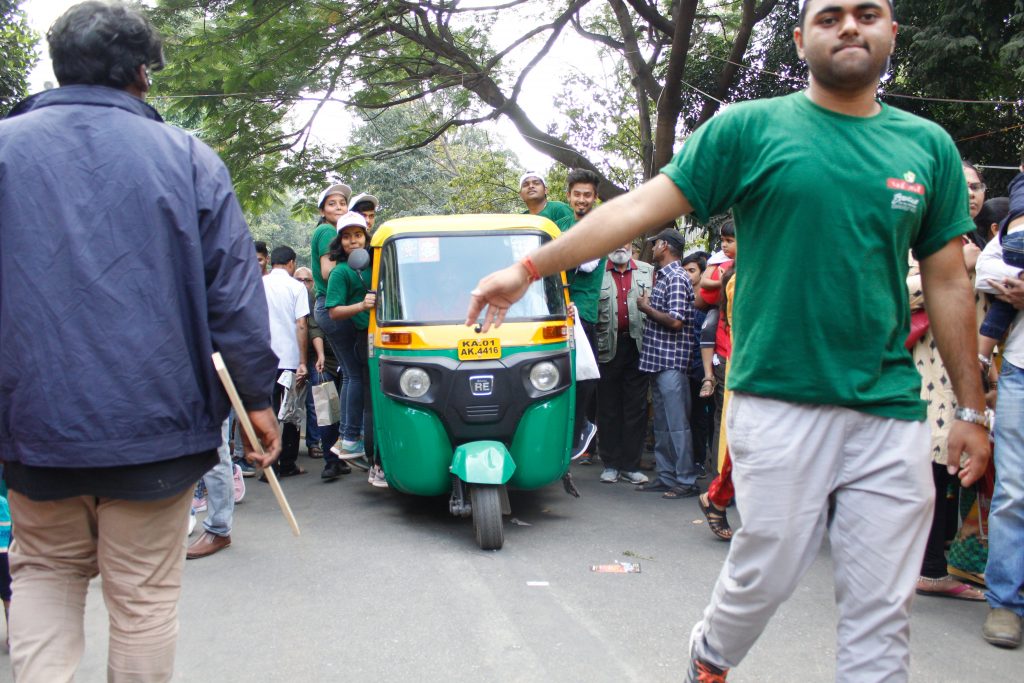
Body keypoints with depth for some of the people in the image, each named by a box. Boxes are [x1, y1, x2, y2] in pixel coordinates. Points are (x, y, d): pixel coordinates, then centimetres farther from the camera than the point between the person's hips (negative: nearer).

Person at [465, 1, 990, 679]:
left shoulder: (930, 146, 10)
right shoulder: (750, 128, 0)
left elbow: (948, 282, 13)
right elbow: (640, 207, -4)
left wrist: (972, 410, 12)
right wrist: (528, 269, -10)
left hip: (891, 407, 3)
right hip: (780, 400, -3)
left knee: (884, 605, 6)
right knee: (768, 570, 7)